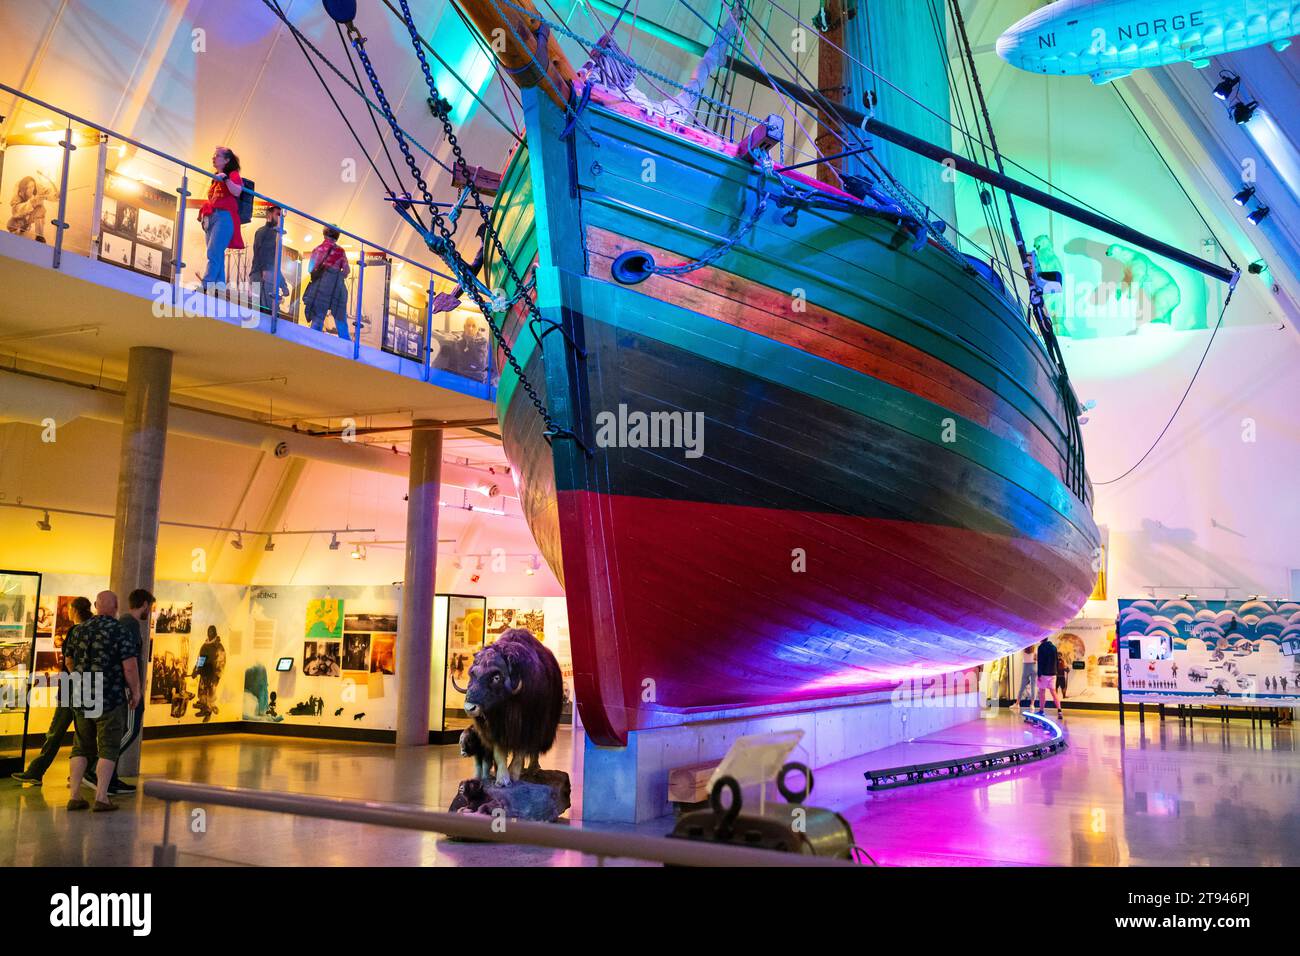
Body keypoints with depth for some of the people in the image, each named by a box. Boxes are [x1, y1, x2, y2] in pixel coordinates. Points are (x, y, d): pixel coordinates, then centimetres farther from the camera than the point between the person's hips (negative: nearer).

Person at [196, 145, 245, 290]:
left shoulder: (233, 174, 5)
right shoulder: (216, 178, 26)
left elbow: (237, 192, -13)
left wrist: (226, 179, -21)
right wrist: (203, 211, 18)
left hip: (224, 216, -8)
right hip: (211, 217, 8)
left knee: (214, 252, -19)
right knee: (217, 254, 2)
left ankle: (207, 282, -27)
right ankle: (220, 283, 0)